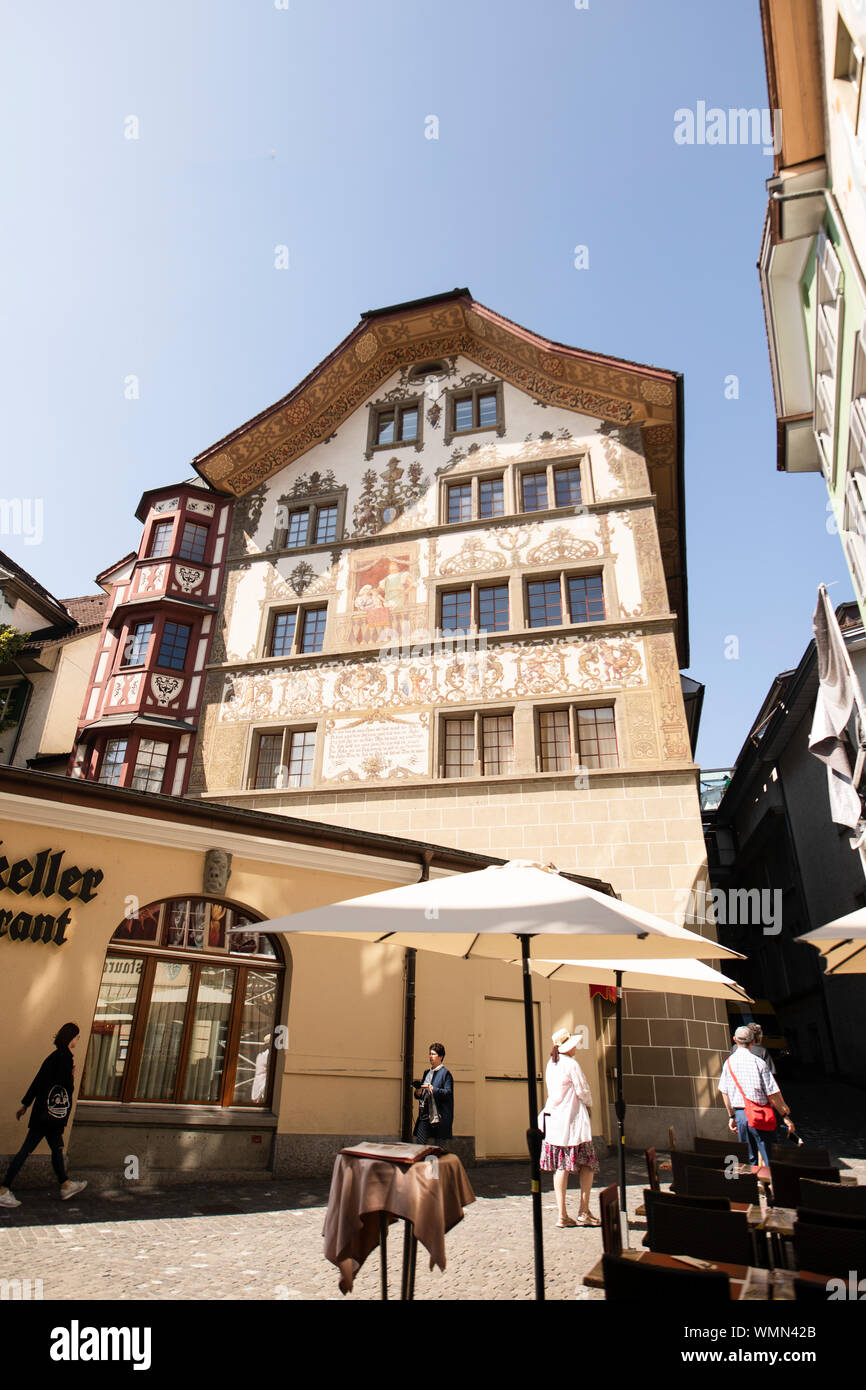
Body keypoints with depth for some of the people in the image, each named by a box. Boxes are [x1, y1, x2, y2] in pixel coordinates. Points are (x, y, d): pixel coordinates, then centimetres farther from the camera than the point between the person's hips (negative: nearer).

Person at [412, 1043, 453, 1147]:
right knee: (418, 1144, 1)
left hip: (439, 1116, -6)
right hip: (425, 1115, 6)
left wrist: (433, 1089, -25)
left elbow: (448, 1093, -15)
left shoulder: (445, 1073, -5)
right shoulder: (427, 1072, 16)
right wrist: (418, 1093, 0)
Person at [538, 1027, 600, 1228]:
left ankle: (562, 1215, 8)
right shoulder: (571, 1064, -14)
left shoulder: (551, 1064, 10)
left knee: (560, 1166, 8)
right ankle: (584, 1212, 7)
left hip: (553, 1119, 7)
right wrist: (589, 1104, 10)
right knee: (588, 1165, 6)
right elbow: (583, 1091, -11)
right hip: (572, 1120, -7)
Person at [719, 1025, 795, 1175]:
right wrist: (785, 1115, 2)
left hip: (739, 1114, 4)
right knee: (766, 1158, 6)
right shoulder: (758, 1062, -12)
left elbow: (723, 1092, 7)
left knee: (749, 1158, 16)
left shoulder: (729, 1062, 4)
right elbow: (772, 1094, -11)